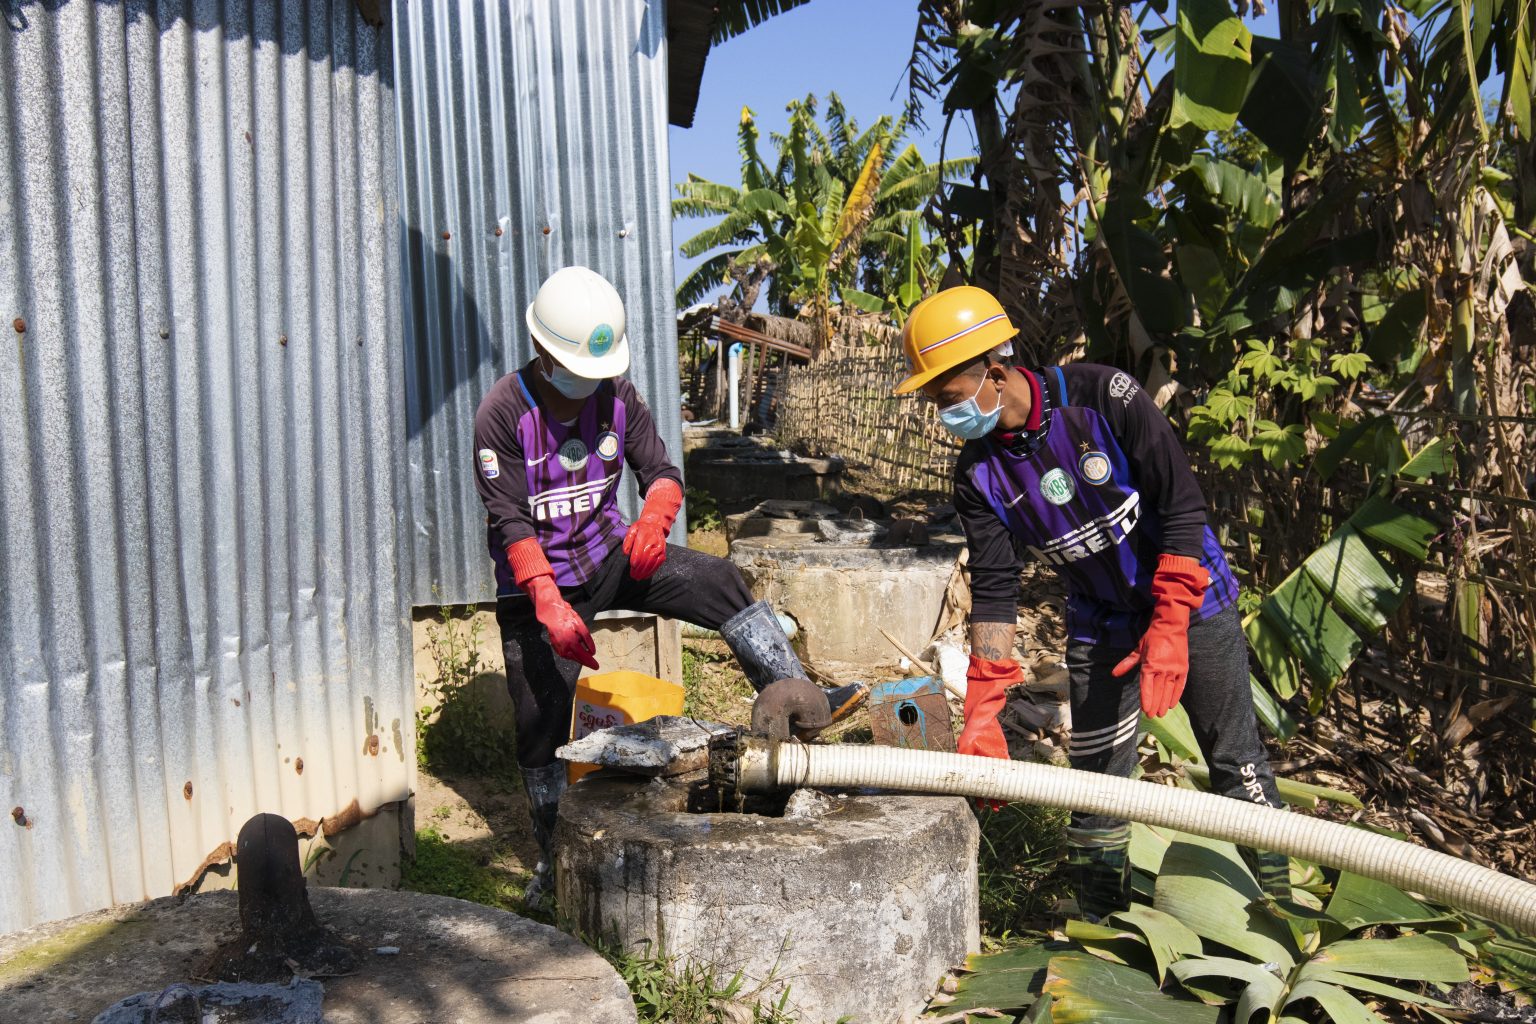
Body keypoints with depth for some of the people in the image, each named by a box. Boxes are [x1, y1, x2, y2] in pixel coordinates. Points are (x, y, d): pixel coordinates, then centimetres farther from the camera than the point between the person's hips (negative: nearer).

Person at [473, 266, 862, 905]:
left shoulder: (617, 394, -4)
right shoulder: (503, 413, -18)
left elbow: (660, 472, -5)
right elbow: (510, 523, -22)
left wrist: (654, 520, -30)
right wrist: (550, 605, -33)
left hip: (610, 554, 4)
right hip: (536, 585, -3)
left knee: (718, 581, -18)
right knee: (542, 722, 2)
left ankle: (799, 699, -13)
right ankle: (552, 859, 22)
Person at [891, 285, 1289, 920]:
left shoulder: (1105, 398, -24)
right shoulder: (979, 473, -12)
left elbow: (1183, 508, -20)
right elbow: (994, 588, -12)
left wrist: (1169, 630, -26)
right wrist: (982, 711, -19)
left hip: (1191, 603, -3)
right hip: (1099, 624, 3)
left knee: (1236, 761, 6)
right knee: (1095, 775, 5)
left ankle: (1277, 909, 25)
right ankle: (1101, 929, 21)